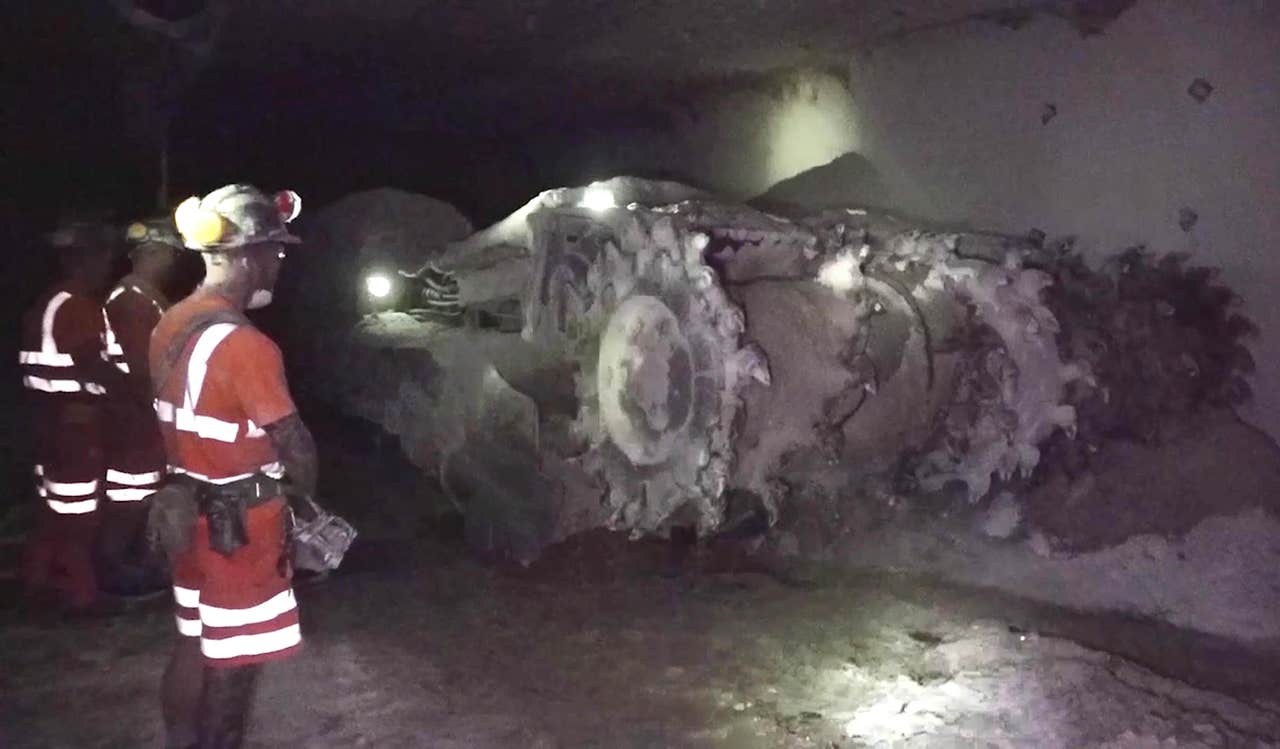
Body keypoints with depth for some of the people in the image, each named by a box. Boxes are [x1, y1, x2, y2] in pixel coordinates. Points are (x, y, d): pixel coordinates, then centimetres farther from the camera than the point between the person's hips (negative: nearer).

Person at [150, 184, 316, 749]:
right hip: (241, 523, -8)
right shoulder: (245, 345, -25)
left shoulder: (170, 327, 2)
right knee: (234, 659, 8)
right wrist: (304, 492, -1)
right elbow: (295, 446, -21)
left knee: (196, 646, 21)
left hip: (193, 510, 8)